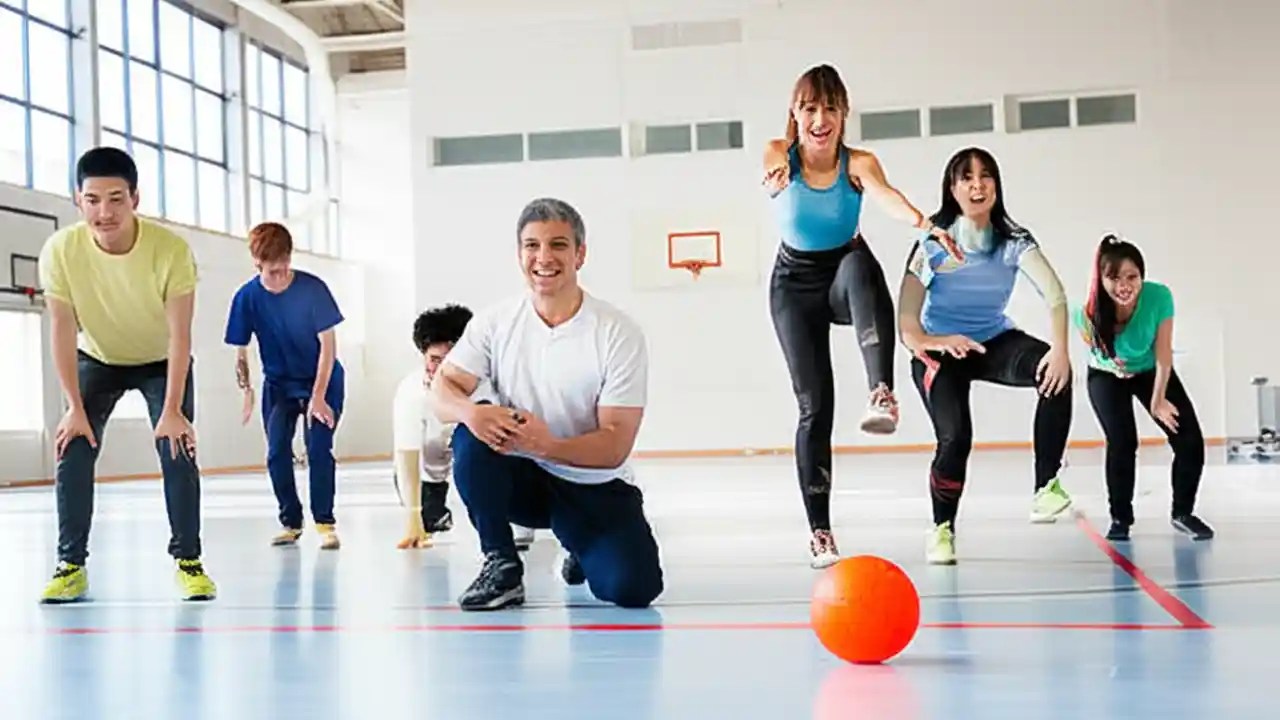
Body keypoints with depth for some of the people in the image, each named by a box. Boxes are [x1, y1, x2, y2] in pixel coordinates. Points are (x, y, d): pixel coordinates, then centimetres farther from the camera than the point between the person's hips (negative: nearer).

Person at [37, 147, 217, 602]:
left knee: (178, 452, -13)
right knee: (72, 451, -9)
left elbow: (180, 335, -27)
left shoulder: (171, 250, -32)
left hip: (162, 362, -2)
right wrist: (75, 408, -19)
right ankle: (71, 565, 1)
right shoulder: (60, 251, -27)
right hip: (96, 360, 2)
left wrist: (172, 409, -29)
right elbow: (63, 330, -18)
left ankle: (187, 561, 0)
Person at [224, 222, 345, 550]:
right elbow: (240, 353, -4)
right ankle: (290, 521, 9)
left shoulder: (313, 288, -20)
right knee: (277, 453, -6)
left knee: (318, 448, -14)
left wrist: (318, 396, -22)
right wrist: (246, 391, -18)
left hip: (323, 380, -2)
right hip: (278, 384, 3)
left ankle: (325, 523, -4)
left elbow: (328, 344, -17)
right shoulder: (247, 297, -14)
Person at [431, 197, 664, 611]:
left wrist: (547, 445, -36)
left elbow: (615, 448, -17)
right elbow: (442, 390, -9)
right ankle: (502, 565, -11)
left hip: (596, 487, -1)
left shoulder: (619, 333, -14)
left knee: (633, 587, -23)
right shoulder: (496, 323, -5)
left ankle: (583, 550, 15)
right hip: (522, 479, 1)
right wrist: (470, 412, -34)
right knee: (473, 435, -29)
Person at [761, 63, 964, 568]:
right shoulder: (779, 155, -15)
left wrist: (922, 222, -60)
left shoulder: (859, 163, -19)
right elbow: (774, 174, -36)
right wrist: (776, 177, -61)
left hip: (844, 271, 0)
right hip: (795, 284, 1)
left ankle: (883, 394, -54)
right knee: (813, 405, -5)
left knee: (860, 266, -39)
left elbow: (885, 195, -39)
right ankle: (819, 531, 2)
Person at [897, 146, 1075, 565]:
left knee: (1056, 372, -28)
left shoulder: (1014, 241, -10)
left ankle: (1046, 488, -21)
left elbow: (1054, 292, -24)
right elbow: (907, 318, -22)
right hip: (939, 349, -2)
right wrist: (930, 342, -42)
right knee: (955, 437, -22)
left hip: (994, 341, 3)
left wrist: (1060, 348, -41)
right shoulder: (934, 241, -15)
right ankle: (941, 529, 4)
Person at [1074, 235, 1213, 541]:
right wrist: (1110, 360, -28)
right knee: (1122, 443, -19)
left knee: (1190, 441, -5)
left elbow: (1164, 354, -24)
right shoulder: (1087, 312, -35)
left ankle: (1182, 512, 18)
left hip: (1151, 371, 2)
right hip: (1107, 376, -2)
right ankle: (1120, 518, 3)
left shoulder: (1159, 296, -35)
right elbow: (1093, 346, -10)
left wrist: (1158, 400, -20)